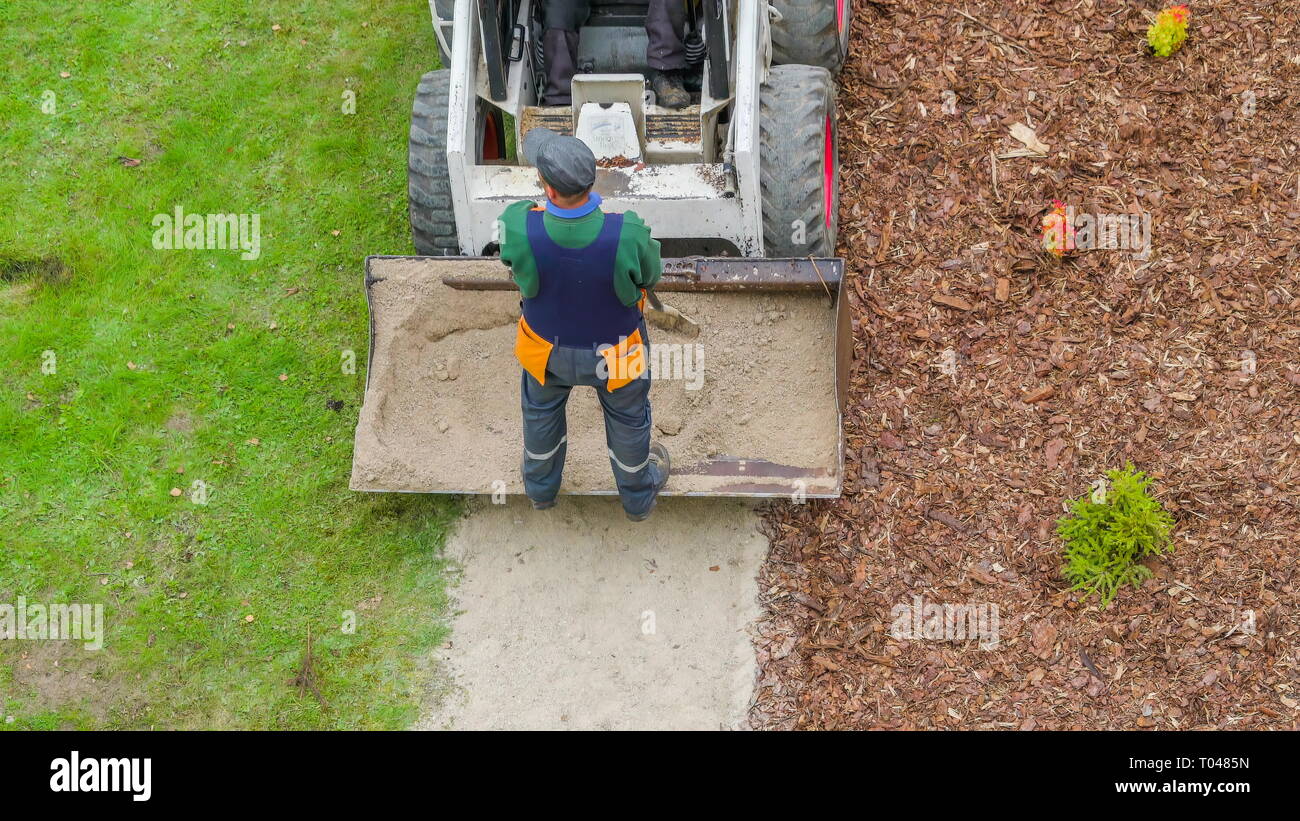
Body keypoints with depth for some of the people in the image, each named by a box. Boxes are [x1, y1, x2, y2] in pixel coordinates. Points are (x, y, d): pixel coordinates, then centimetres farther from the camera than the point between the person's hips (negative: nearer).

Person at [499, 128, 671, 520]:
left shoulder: (520, 228, -38)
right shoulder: (628, 235, -40)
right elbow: (650, 274, -15)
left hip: (548, 348, 1)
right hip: (614, 353, -1)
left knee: (541, 408, 34)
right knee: (627, 417, 30)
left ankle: (541, 486, 61)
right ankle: (638, 495, 57)